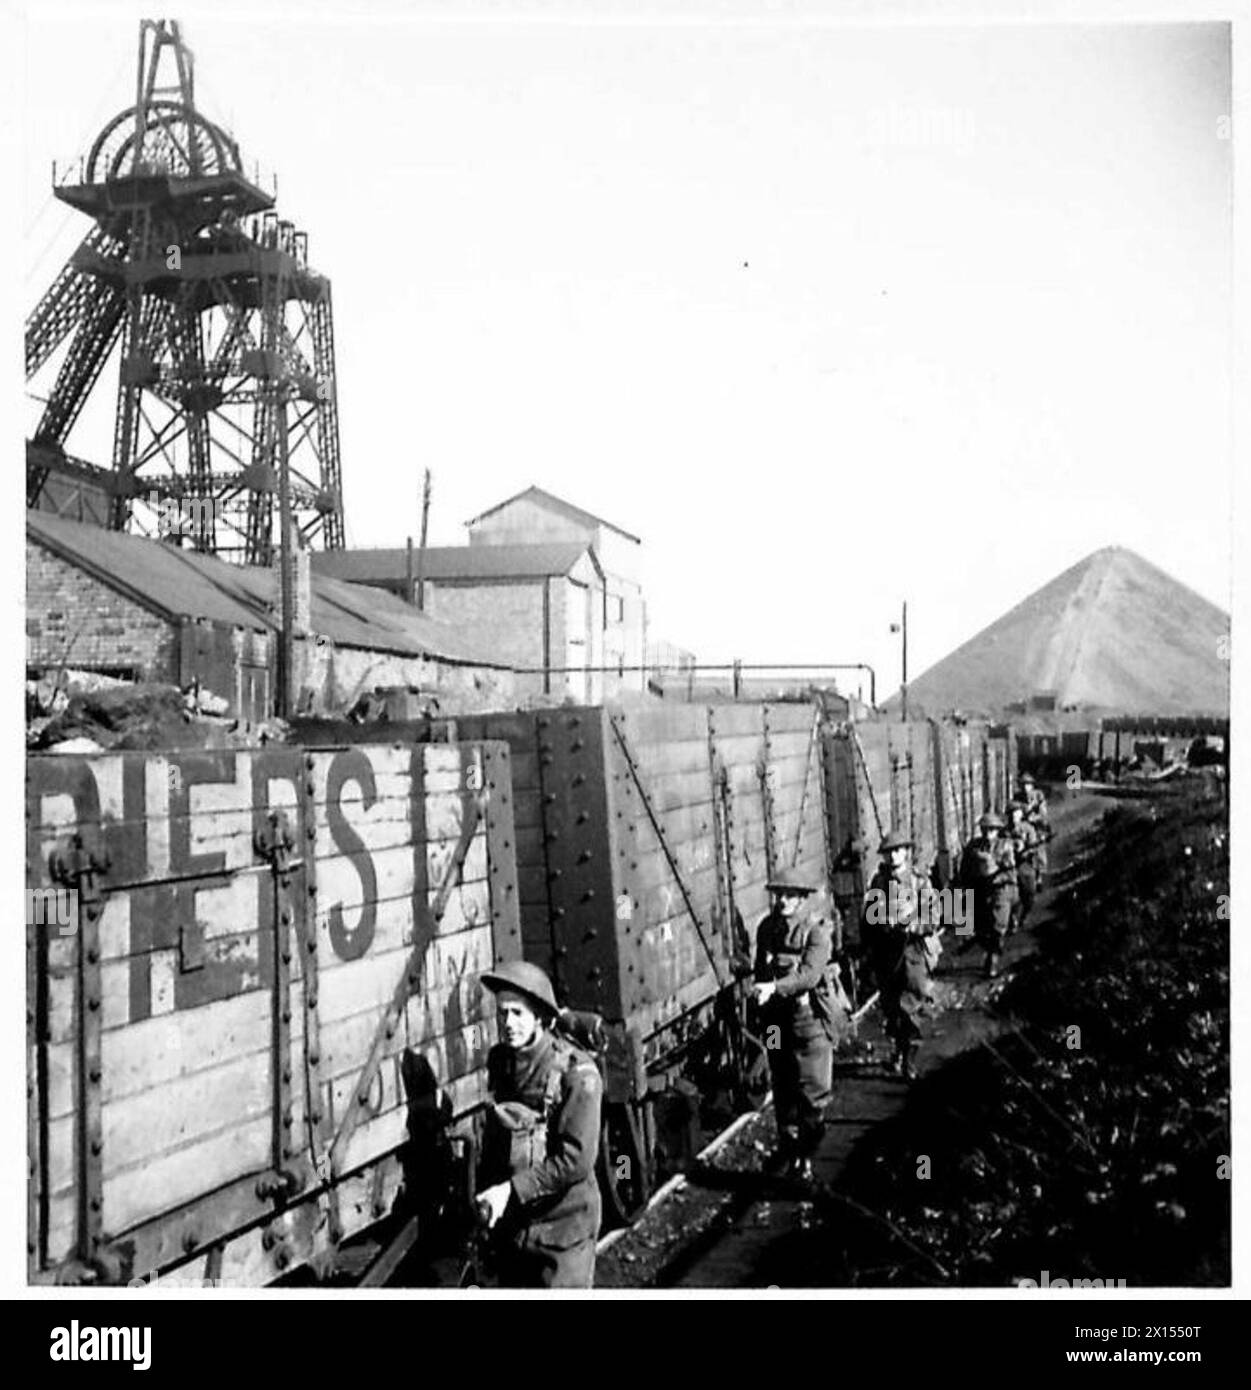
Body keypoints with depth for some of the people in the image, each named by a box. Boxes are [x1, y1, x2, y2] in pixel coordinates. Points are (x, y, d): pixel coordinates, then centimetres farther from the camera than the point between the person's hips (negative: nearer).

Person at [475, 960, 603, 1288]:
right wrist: (489, 1192, 10)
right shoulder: (500, 1059, 1)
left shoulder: (576, 1072, -20)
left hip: (562, 1224, -6)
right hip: (510, 1221, 6)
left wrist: (513, 1190, -22)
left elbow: (576, 1159, -22)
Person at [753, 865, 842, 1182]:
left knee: (814, 1091, -3)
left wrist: (775, 987, -35)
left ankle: (805, 1156, 11)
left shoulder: (818, 928, -12)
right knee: (783, 1089, 14)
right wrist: (761, 989, 5)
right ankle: (788, 1152, 29)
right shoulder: (767, 927, 4)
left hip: (811, 1016, -4)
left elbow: (810, 974, -23)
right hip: (776, 1016, 5)